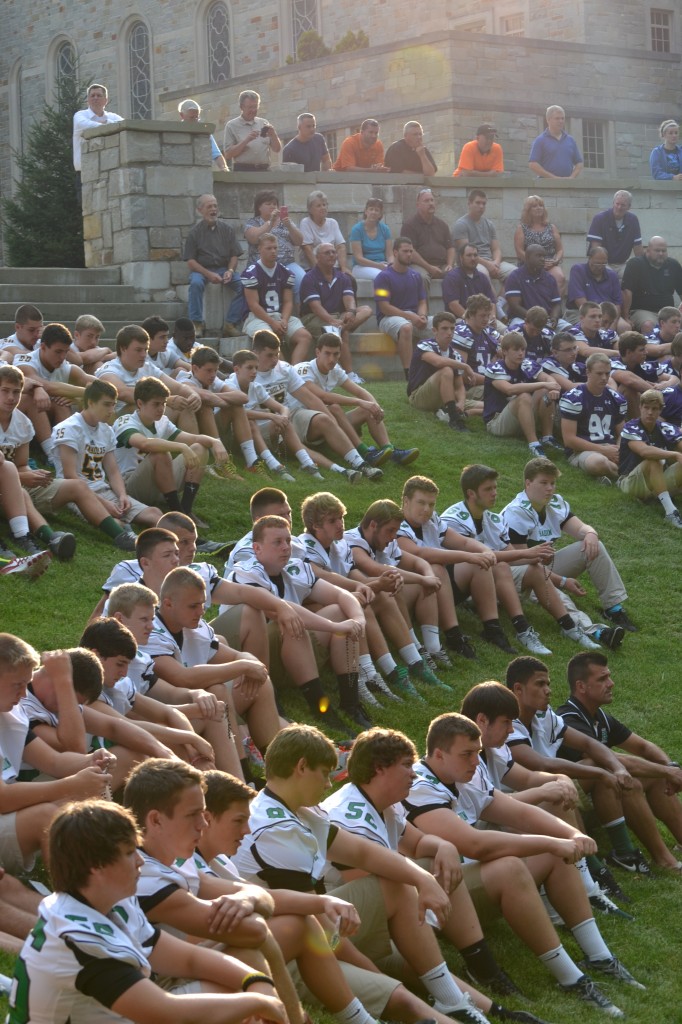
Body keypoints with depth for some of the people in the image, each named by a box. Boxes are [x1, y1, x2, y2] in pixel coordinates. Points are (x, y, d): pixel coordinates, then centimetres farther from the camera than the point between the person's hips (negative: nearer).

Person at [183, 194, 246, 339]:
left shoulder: (226, 229, 6)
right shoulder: (195, 232, -2)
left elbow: (234, 255, 7)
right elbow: (190, 261, -5)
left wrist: (230, 271, -13)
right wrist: (209, 274, -18)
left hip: (224, 268, 2)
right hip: (201, 269, -2)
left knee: (243, 284, -24)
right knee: (196, 283, -36)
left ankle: (230, 324, -20)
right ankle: (196, 324, -29)